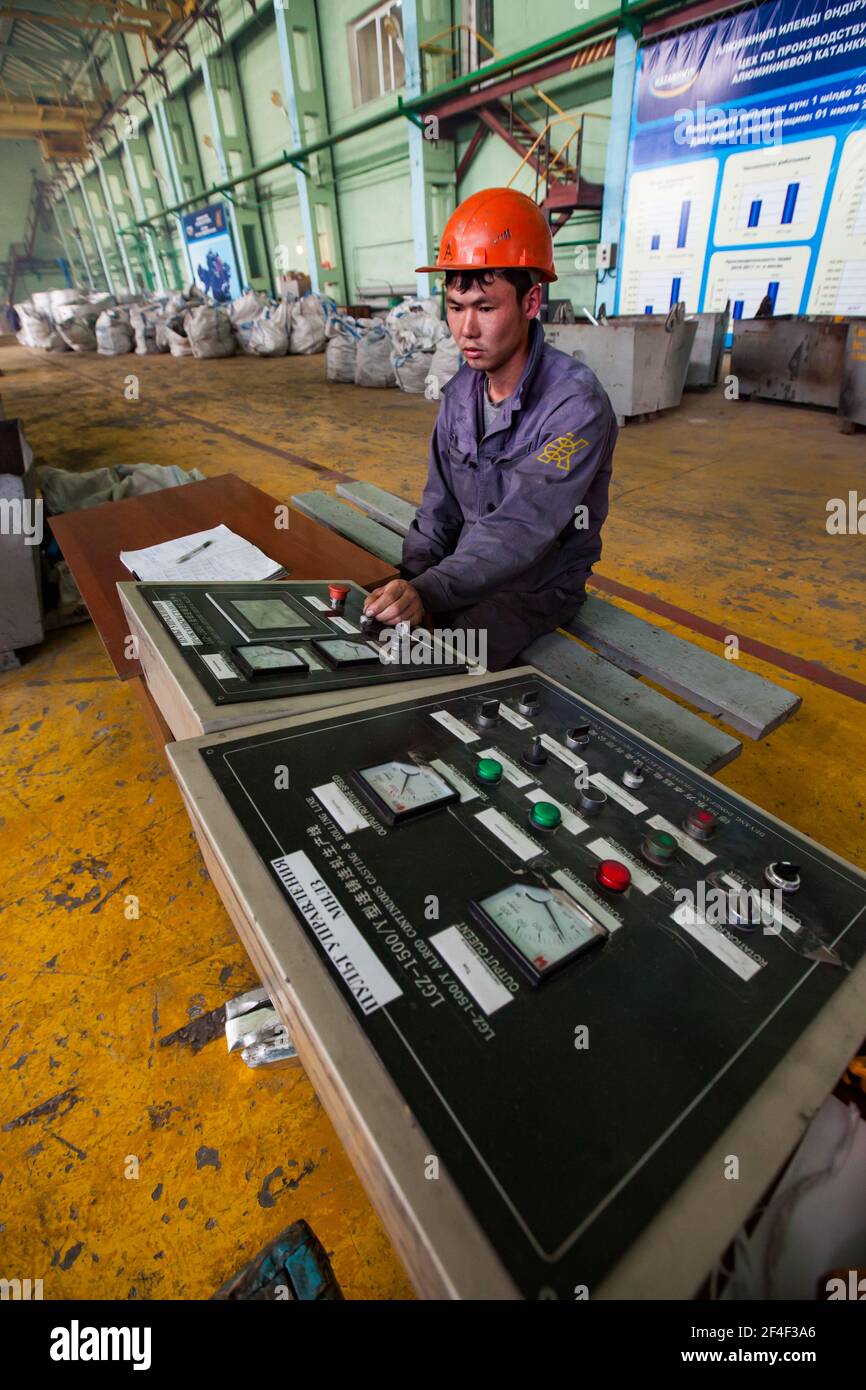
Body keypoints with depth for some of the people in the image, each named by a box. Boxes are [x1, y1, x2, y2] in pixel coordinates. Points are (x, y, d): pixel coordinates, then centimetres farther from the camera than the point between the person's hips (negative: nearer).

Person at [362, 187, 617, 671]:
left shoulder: (575, 403, -21)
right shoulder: (458, 396, 3)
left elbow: (522, 527, -32)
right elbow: (438, 510, 5)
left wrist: (429, 593, -44)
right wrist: (411, 585, -10)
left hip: (538, 586, -6)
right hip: (469, 572, 6)